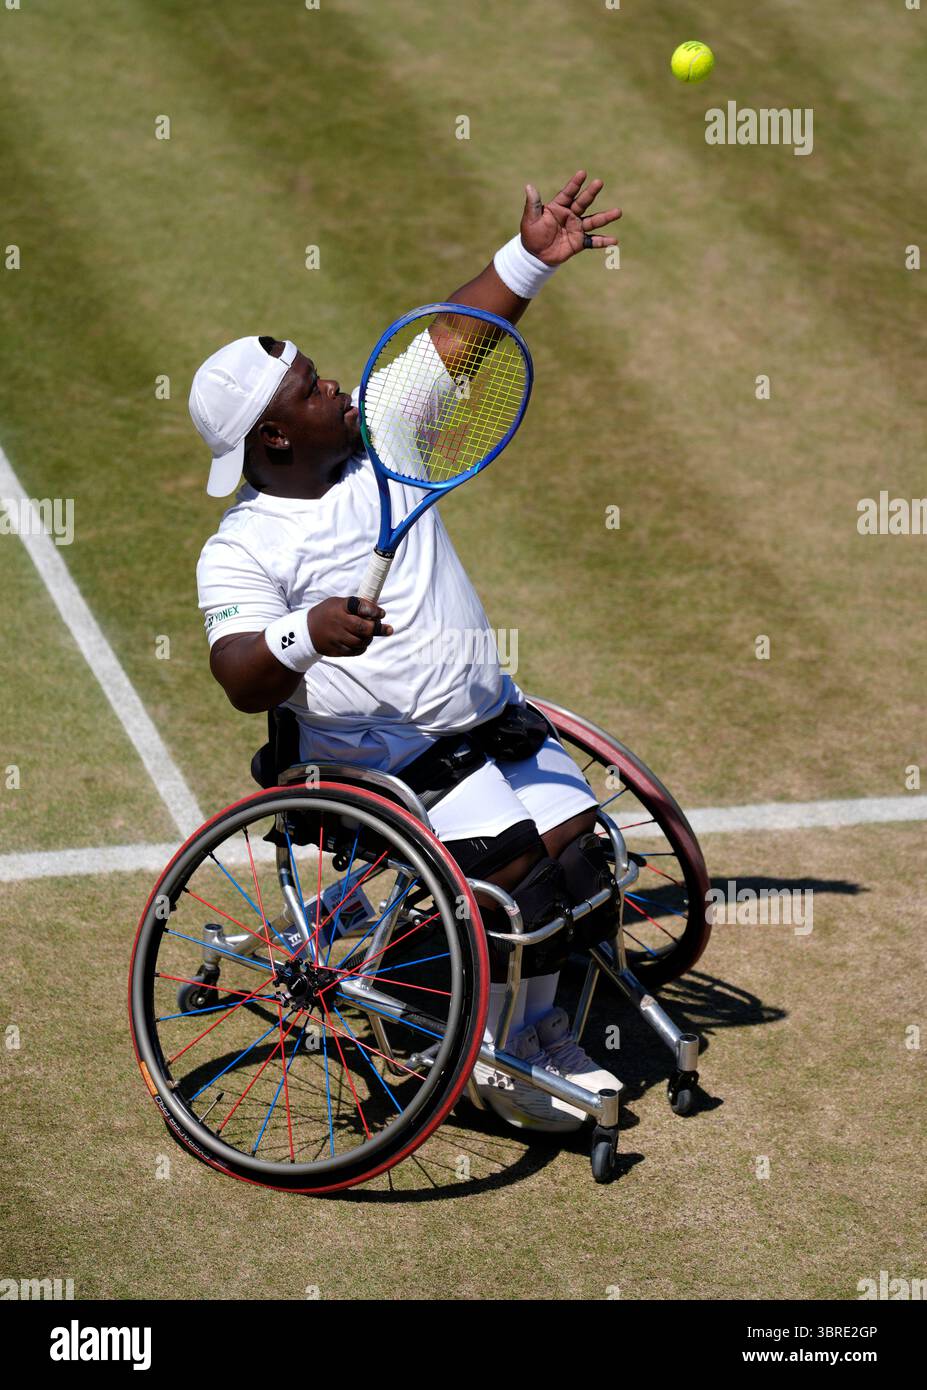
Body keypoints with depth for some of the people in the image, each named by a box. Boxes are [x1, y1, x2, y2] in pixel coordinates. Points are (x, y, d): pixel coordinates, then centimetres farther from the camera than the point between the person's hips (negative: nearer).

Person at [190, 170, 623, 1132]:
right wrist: (304, 637, -45)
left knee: (584, 854, -4)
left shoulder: (378, 441, 4)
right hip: (388, 760, -7)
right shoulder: (239, 552, -13)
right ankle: (487, 1052, -2)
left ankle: (540, 1021, 19)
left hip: (498, 725, 7)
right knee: (510, 863, -24)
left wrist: (531, 257, -1)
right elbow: (241, 680, -25)